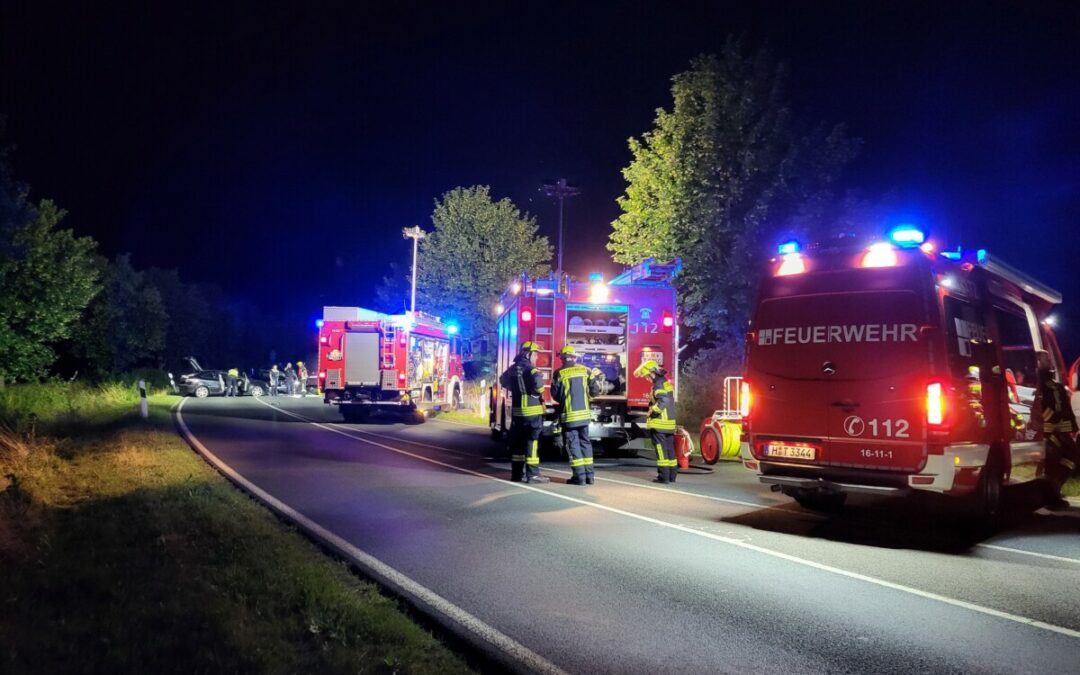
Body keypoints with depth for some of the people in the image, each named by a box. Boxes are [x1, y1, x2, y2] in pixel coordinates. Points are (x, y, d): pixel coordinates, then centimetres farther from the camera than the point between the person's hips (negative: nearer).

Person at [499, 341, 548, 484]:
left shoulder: (513, 368, 12)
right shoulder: (529, 368, -13)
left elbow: (503, 380, 30)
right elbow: (537, 380, -31)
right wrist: (540, 391, -11)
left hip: (517, 410, 8)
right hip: (532, 410, -8)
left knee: (517, 441, 11)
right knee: (532, 441, -5)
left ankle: (517, 473, 15)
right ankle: (532, 474, -6)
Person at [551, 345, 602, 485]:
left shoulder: (559, 374, -9)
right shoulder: (585, 371, 1)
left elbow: (555, 395, -2)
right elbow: (595, 391, 4)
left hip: (569, 415, -4)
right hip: (584, 413, 4)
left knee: (573, 444, 0)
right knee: (585, 442, 13)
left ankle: (579, 476, -4)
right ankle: (589, 475, 13)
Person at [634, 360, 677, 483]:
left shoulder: (659, 384, -14)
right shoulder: (666, 382, 16)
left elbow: (662, 401, -26)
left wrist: (652, 412, -16)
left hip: (659, 423, -9)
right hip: (669, 422, 9)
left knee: (661, 449, -6)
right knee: (669, 448, 12)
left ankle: (663, 476, -5)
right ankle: (672, 475, 16)